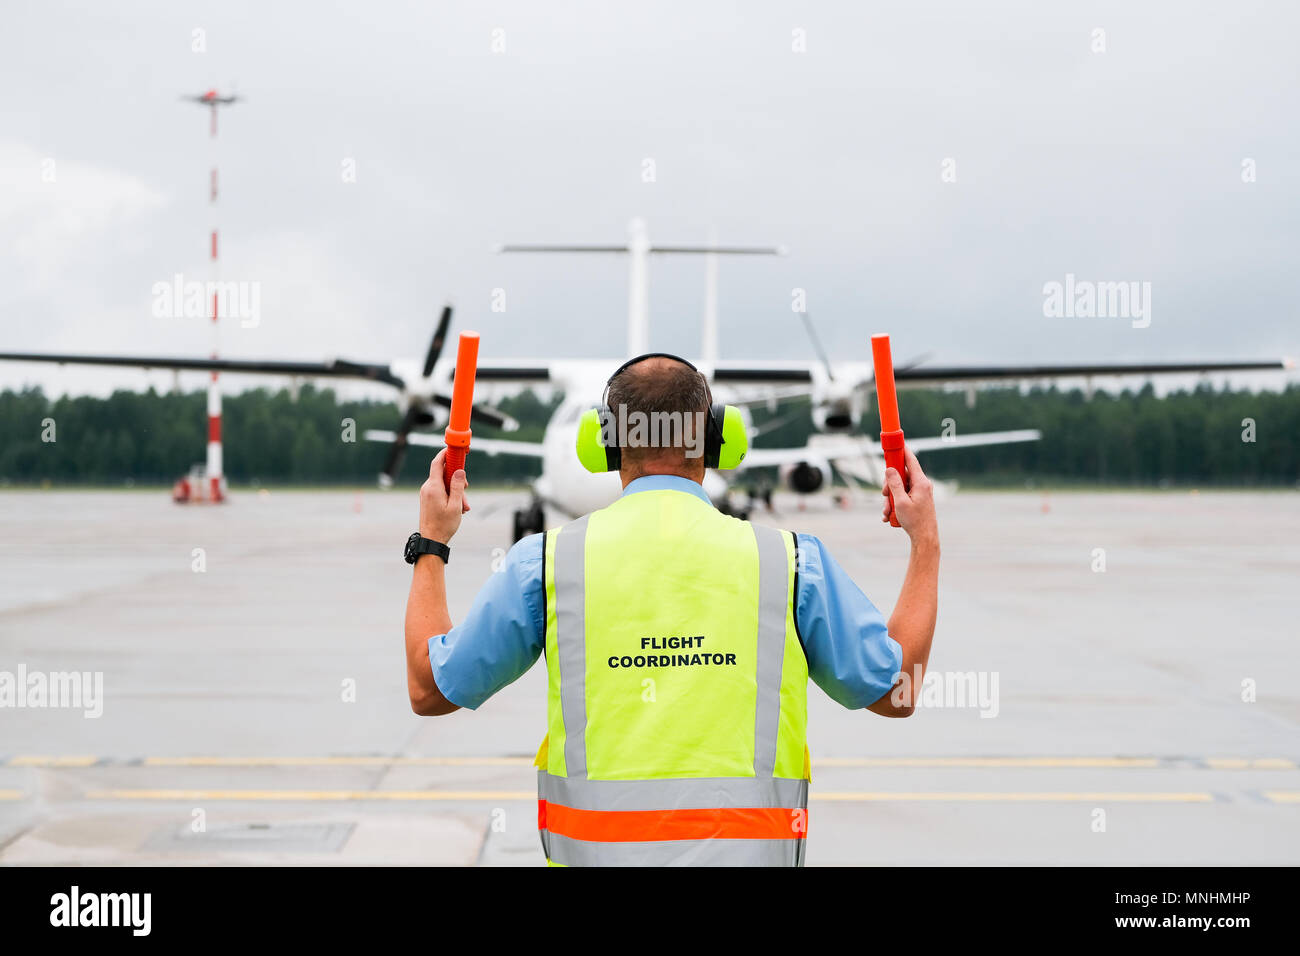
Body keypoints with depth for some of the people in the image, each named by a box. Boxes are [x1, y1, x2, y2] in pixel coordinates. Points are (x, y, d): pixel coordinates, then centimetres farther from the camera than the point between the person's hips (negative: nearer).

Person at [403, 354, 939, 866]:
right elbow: (897, 690, 14)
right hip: (747, 853, 0)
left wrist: (431, 543, 27)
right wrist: (926, 540, 25)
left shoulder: (548, 560, 2)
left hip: (594, 852, 0)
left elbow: (429, 690, 13)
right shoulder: (789, 562, 3)